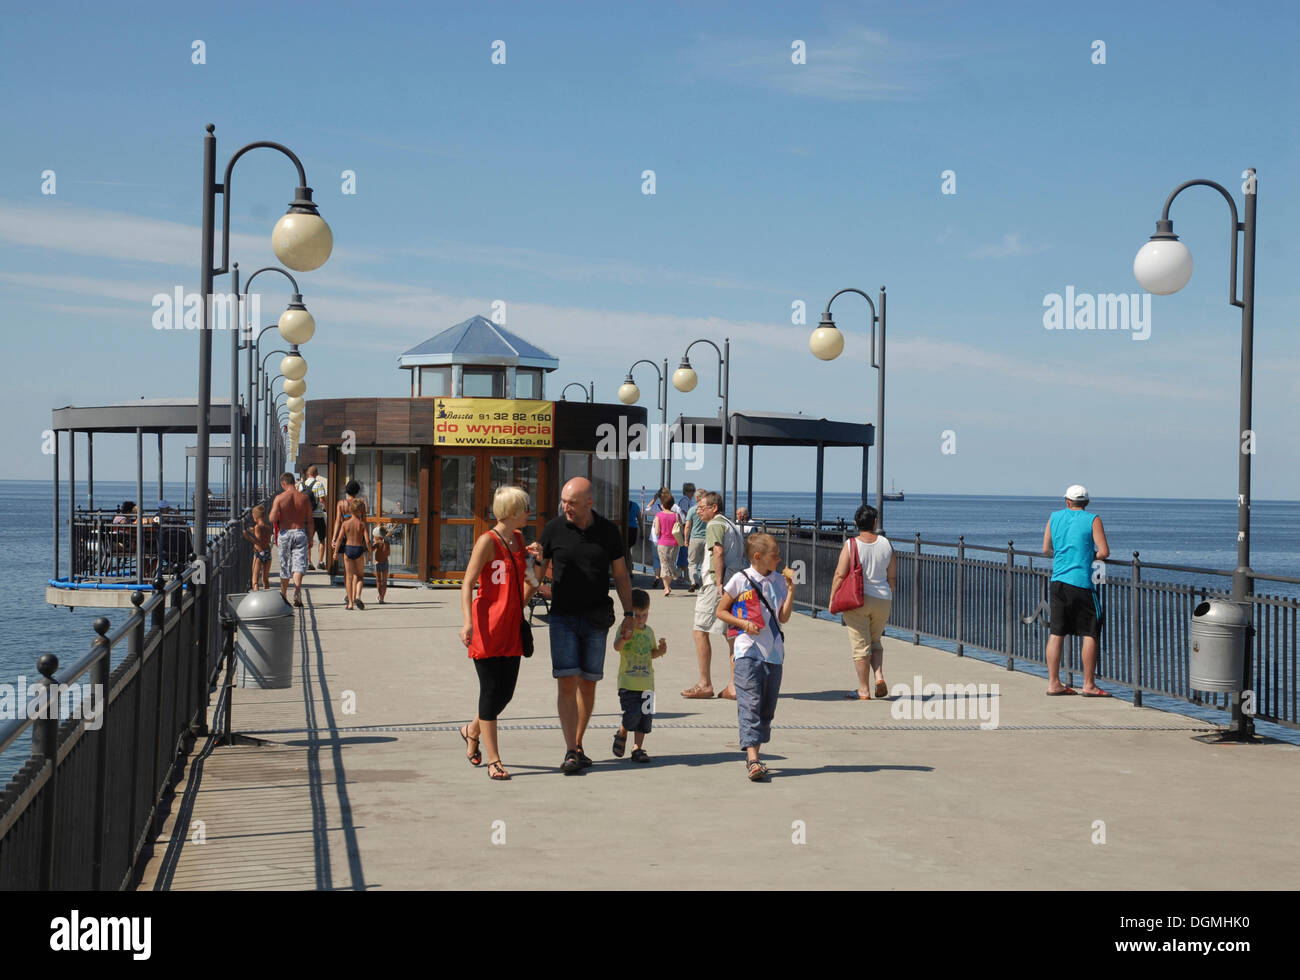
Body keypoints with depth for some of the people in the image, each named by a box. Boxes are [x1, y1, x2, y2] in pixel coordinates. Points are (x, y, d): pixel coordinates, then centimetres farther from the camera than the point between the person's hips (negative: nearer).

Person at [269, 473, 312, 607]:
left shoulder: (279, 498, -7)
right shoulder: (304, 497, 0)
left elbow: (272, 519, -13)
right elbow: (310, 519, 2)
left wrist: (280, 519, 10)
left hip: (285, 532, 0)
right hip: (300, 532, 0)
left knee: (284, 566, 12)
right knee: (299, 564, -4)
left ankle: (283, 595, 25)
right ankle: (297, 591, -26)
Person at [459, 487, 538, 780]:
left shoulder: (518, 539, 13)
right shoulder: (487, 541, -11)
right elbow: (467, 583, -16)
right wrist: (467, 621, -26)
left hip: (511, 628, 8)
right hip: (487, 627, -8)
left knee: (506, 692, 9)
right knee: (491, 691, -5)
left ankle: (472, 731, 36)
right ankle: (493, 761, 0)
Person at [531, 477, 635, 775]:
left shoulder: (608, 532, 3)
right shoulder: (554, 529, 0)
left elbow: (621, 575, 9)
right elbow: (540, 571, 8)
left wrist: (629, 615, 3)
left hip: (596, 619, 1)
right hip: (563, 616, -1)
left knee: (588, 684, 6)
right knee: (567, 683, -10)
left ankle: (578, 746, 21)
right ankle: (570, 753, -13)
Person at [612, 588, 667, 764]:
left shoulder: (649, 631, 12)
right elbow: (617, 646, -25)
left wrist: (660, 650, 3)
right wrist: (625, 637, -44)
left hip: (646, 682, 6)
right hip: (628, 682, -6)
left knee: (645, 716, 4)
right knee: (632, 714, -14)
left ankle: (637, 748, 14)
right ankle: (621, 735, 15)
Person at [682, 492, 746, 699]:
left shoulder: (715, 525, -5)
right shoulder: (732, 526, 23)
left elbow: (718, 551, -19)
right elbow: (744, 553, 22)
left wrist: (719, 583, -23)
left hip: (717, 582, -9)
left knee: (699, 630, -2)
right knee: (732, 634, 8)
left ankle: (704, 684, -2)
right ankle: (734, 686, 4)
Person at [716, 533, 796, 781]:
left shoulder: (779, 581, 9)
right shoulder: (741, 580, -4)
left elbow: (783, 617, 7)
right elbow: (721, 611, 3)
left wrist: (791, 589, -1)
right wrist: (744, 623, -12)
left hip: (774, 652, 5)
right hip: (748, 651, -5)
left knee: (767, 707, 9)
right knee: (750, 704, -14)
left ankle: (753, 755, 22)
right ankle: (753, 760, -22)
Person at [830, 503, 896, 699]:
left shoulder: (851, 545, -9)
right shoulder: (886, 544, 1)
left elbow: (840, 575, -12)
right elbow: (892, 576, 6)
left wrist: (833, 599, -1)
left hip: (857, 600, -3)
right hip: (882, 600, 3)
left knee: (861, 646, 4)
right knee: (875, 641, 21)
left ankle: (864, 691, 7)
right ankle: (879, 676, 0)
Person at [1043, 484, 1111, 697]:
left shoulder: (1055, 517, 11)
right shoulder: (1092, 520, -2)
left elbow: (1046, 549, 18)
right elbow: (1104, 552, -9)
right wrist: (1091, 556, 11)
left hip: (1057, 581, 5)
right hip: (1080, 583, -5)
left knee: (1056, 632, 7)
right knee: (1090, 633, 2)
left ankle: (1053, 683, 9)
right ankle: (1088, 685, 1)